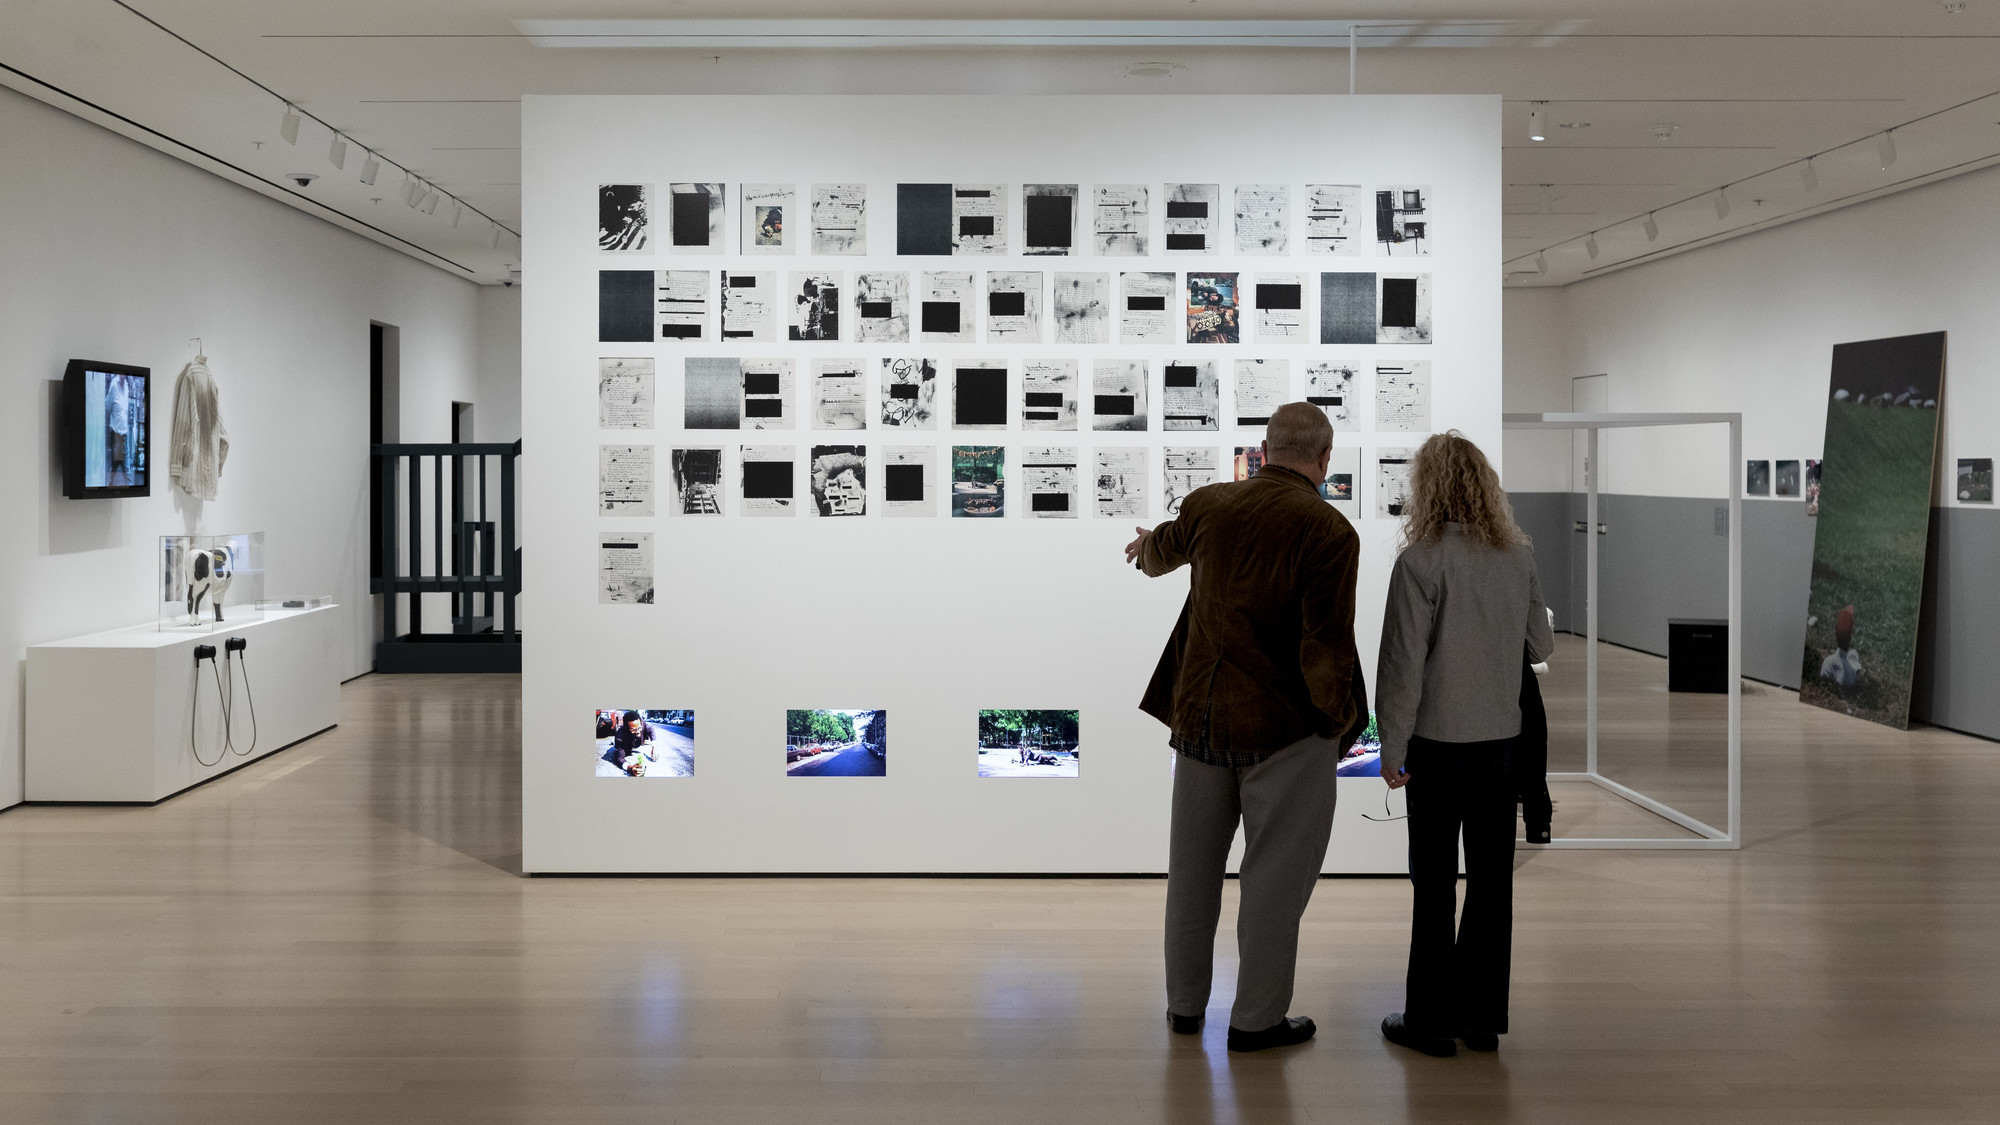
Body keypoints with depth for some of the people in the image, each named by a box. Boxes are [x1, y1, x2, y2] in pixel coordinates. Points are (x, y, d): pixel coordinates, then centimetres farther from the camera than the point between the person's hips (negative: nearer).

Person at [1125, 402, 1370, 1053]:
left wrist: (1146, 548, 49)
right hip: (1285, 728, -5)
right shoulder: (1330, 531, -15)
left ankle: (1184, 1004, 30)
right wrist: (1338, 722, -2)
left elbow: (1165, 546, 25)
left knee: (1193, 867, 17)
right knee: (1276, 874, 8)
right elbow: (1327, 646, -18)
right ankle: (1256, 1018, 17)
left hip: (1199, 716, 5)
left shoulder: (1208, 504, 1)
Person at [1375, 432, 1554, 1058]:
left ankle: (1430, 1019, 11)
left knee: (1434, 882, 4)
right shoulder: (1519, 557, 0)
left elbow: (1403, 663, -13)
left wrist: (1393, 748, -5)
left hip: (1440, 740, -4)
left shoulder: (1420, 561, -14)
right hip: (1503, 736, 4)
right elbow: (1541, 647, 9)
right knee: (1491, 878, 10)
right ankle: (1482, 1016, 18)